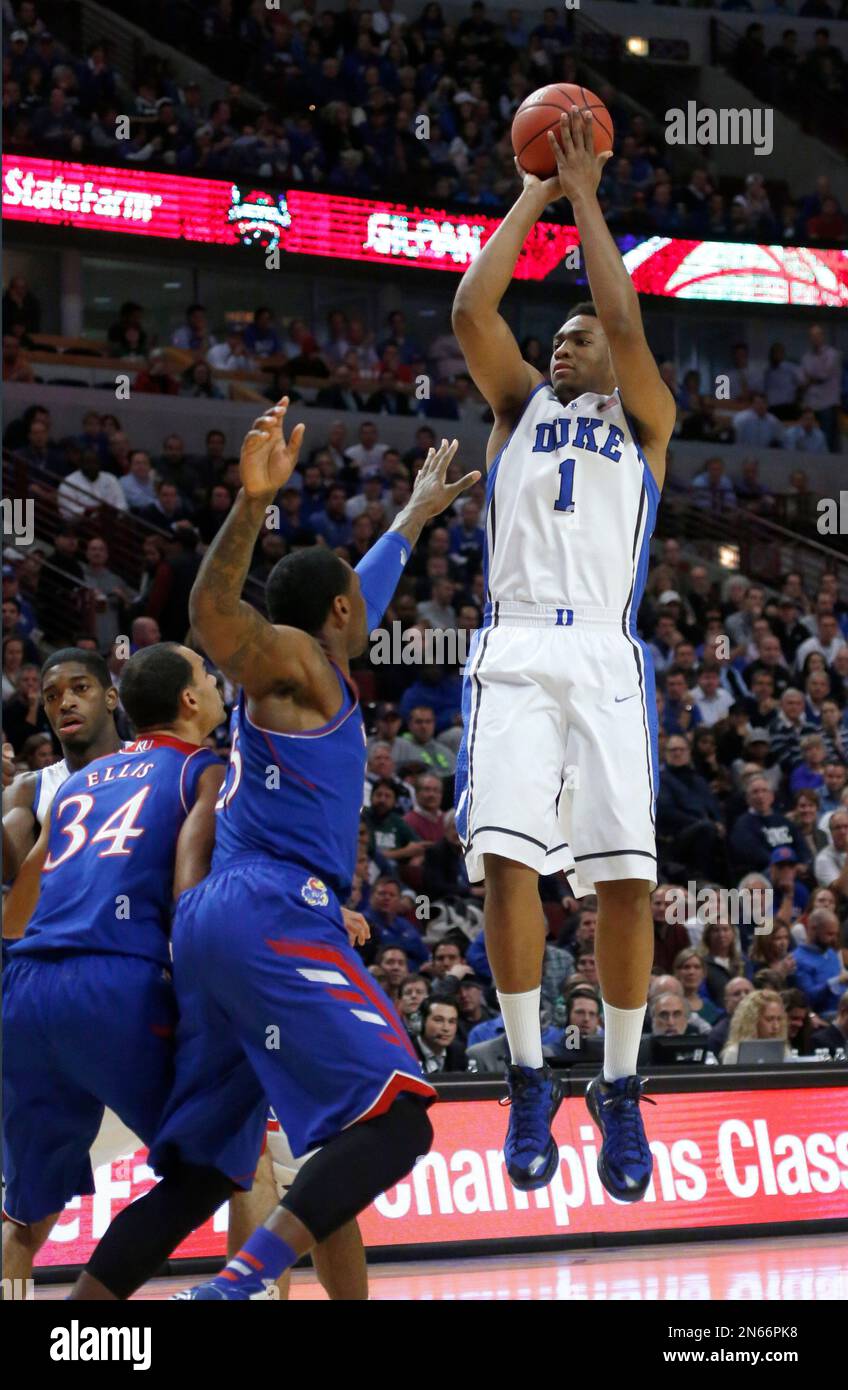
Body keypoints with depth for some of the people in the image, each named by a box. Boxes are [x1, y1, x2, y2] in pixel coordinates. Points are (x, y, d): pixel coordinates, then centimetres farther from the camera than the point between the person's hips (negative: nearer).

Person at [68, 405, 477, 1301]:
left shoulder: (314, 663, 27)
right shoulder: (288, 659, 1)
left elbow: (355, 600, 48)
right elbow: (211, 612, -21)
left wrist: (417, 514, 60)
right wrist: (253, 501, -35)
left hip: (212, 922, 10)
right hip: (272, 917, -10)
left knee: (201, 1170, 8)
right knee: (396, 1119, -17)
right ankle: (234, 1287, -34)